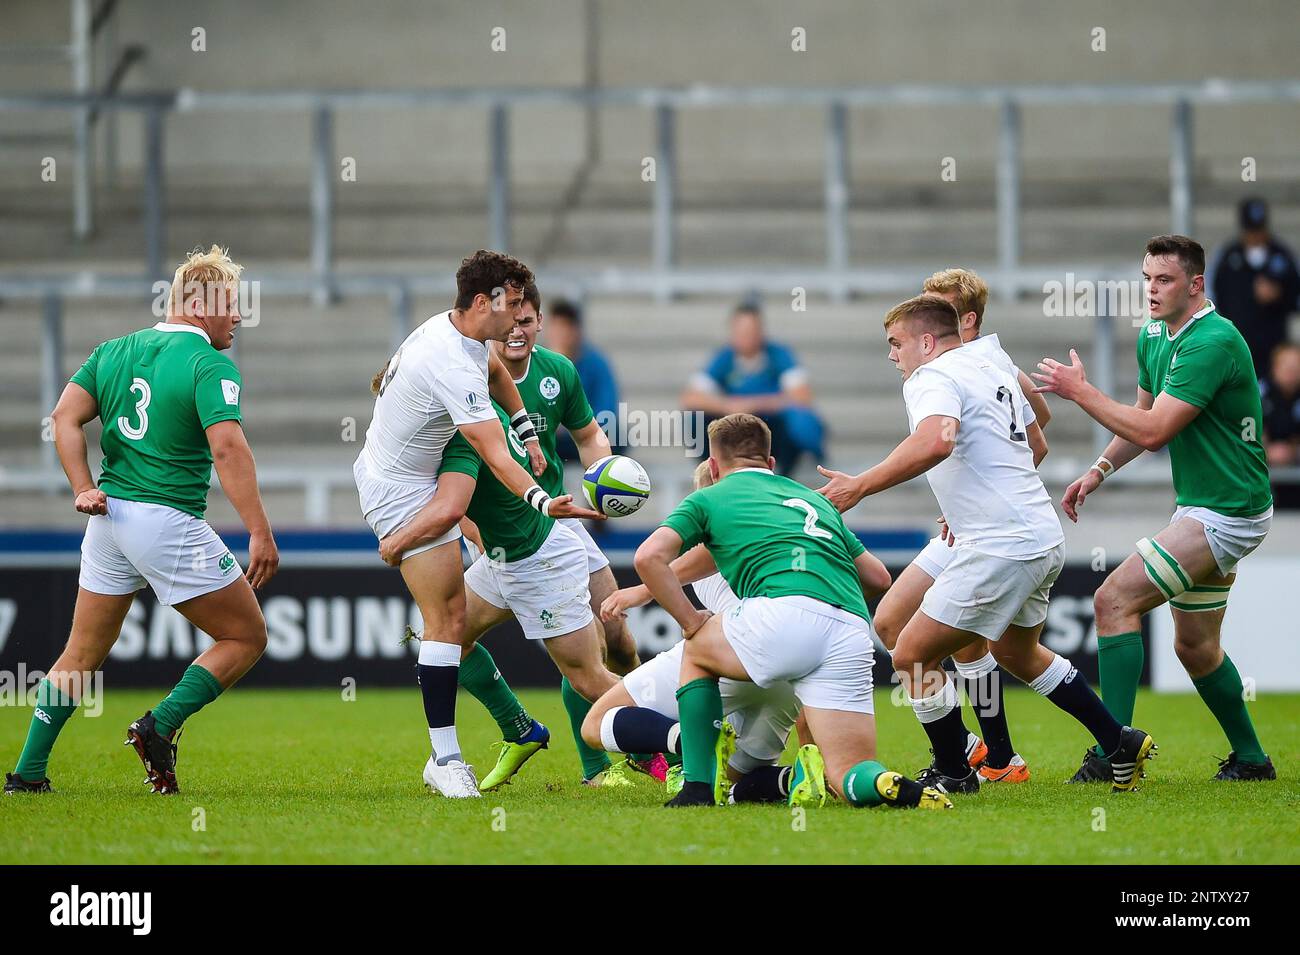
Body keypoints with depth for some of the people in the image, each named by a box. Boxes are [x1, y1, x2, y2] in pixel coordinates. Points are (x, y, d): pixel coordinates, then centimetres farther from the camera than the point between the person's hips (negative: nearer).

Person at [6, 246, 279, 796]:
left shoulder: (115, 351, 11)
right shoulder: (211, 365, -10)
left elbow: (64, 417, 4)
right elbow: (227, 448, -22)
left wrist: (84, 490, 0)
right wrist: (260, 533, -24)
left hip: (109, 518, 7)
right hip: (171, 522, -7)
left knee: (82, 654, 17)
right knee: (246, 637, 5)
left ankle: (27, 771, 14)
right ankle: (161, 727, -8)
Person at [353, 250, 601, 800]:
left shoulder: (450, 325, 1)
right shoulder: (454, 369, -30)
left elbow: (494, 372, 24)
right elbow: (496, 457, -37)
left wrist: (526, 429, 15)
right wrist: (542, 503, -49)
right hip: (403, 492, -10)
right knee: (449, 618, -14)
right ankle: (445, 759, -16)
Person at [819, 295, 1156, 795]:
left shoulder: (932, 378, -12)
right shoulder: (992, 369, 17)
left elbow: (936, 440, -34)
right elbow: (1036, 442, 30)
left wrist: (859, 486, -31)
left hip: (1000, 549, -10)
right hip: (1045, 539, 10)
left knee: (912, 655, -3)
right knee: (1017, 653, 29)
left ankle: (953, 773, 7)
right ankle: (1120, 744, 31)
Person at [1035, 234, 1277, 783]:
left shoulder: (1213, 342, -21)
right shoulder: (1154, 337, 9)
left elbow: (1153, 430, -25)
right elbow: (1144, 415, 24)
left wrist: (1080, 392, -17)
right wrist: (1099, 470, 11)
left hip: (1226, 512, -10)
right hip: (1200, 507, 10)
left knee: (1115, 600, -16)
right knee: (1195, 646, 17)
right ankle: (1250, 759, 29)